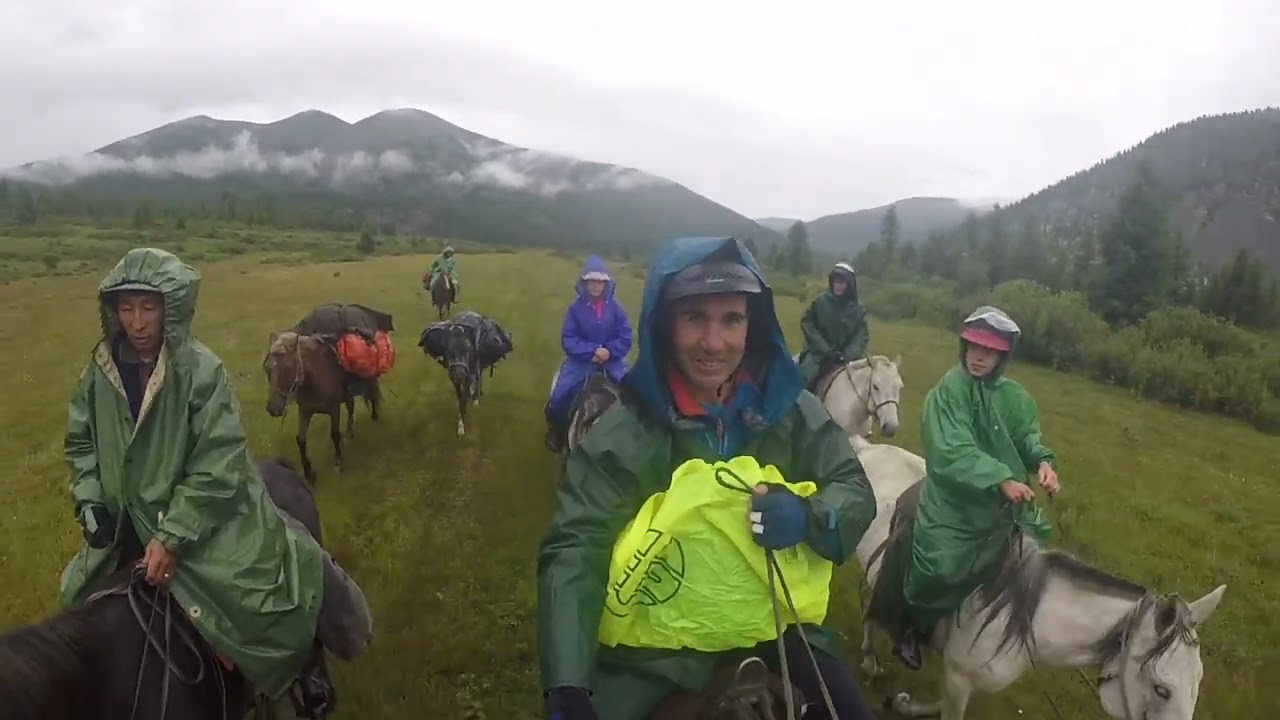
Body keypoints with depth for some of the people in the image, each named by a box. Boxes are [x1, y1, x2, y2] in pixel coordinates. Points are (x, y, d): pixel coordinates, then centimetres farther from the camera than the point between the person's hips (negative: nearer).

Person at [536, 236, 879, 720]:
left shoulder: (789, 409, -10)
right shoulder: (623, 434, -18)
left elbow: (855, 490, -1)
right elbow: (574, 549, -23)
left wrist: (808, 515, -25)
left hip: (774, 617, 2)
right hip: (658, 632, -2)